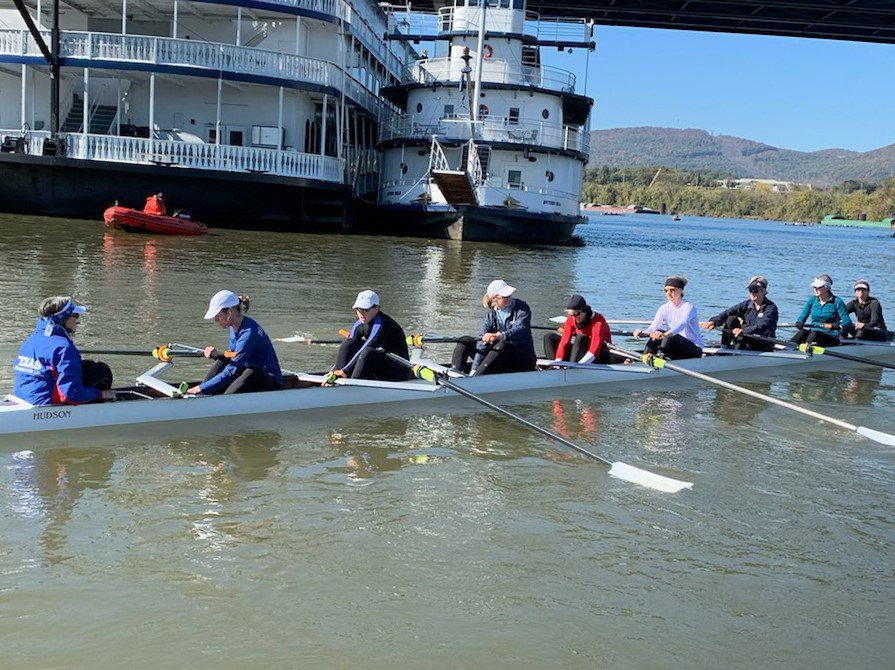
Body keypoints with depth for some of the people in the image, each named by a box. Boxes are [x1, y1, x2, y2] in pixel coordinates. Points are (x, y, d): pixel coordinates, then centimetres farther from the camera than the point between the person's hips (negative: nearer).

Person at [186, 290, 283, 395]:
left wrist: (201, 388, -24)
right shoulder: (234, 327, 3)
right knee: (222, 362, -6)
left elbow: (230, 372, -26)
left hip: (271, 383, -9)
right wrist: (216, 354, -7)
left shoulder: (248, 332, -25)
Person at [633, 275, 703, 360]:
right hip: (676, 349, 5)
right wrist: (642, 333, -34)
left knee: (670, 336, -31)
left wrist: (665, 334, -55)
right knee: (658, 332, -20)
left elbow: (682, 324, -35)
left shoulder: (688, 306, -15)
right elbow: (653, 327, -9)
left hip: (695, 349, -5)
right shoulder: (665, 308, 3)